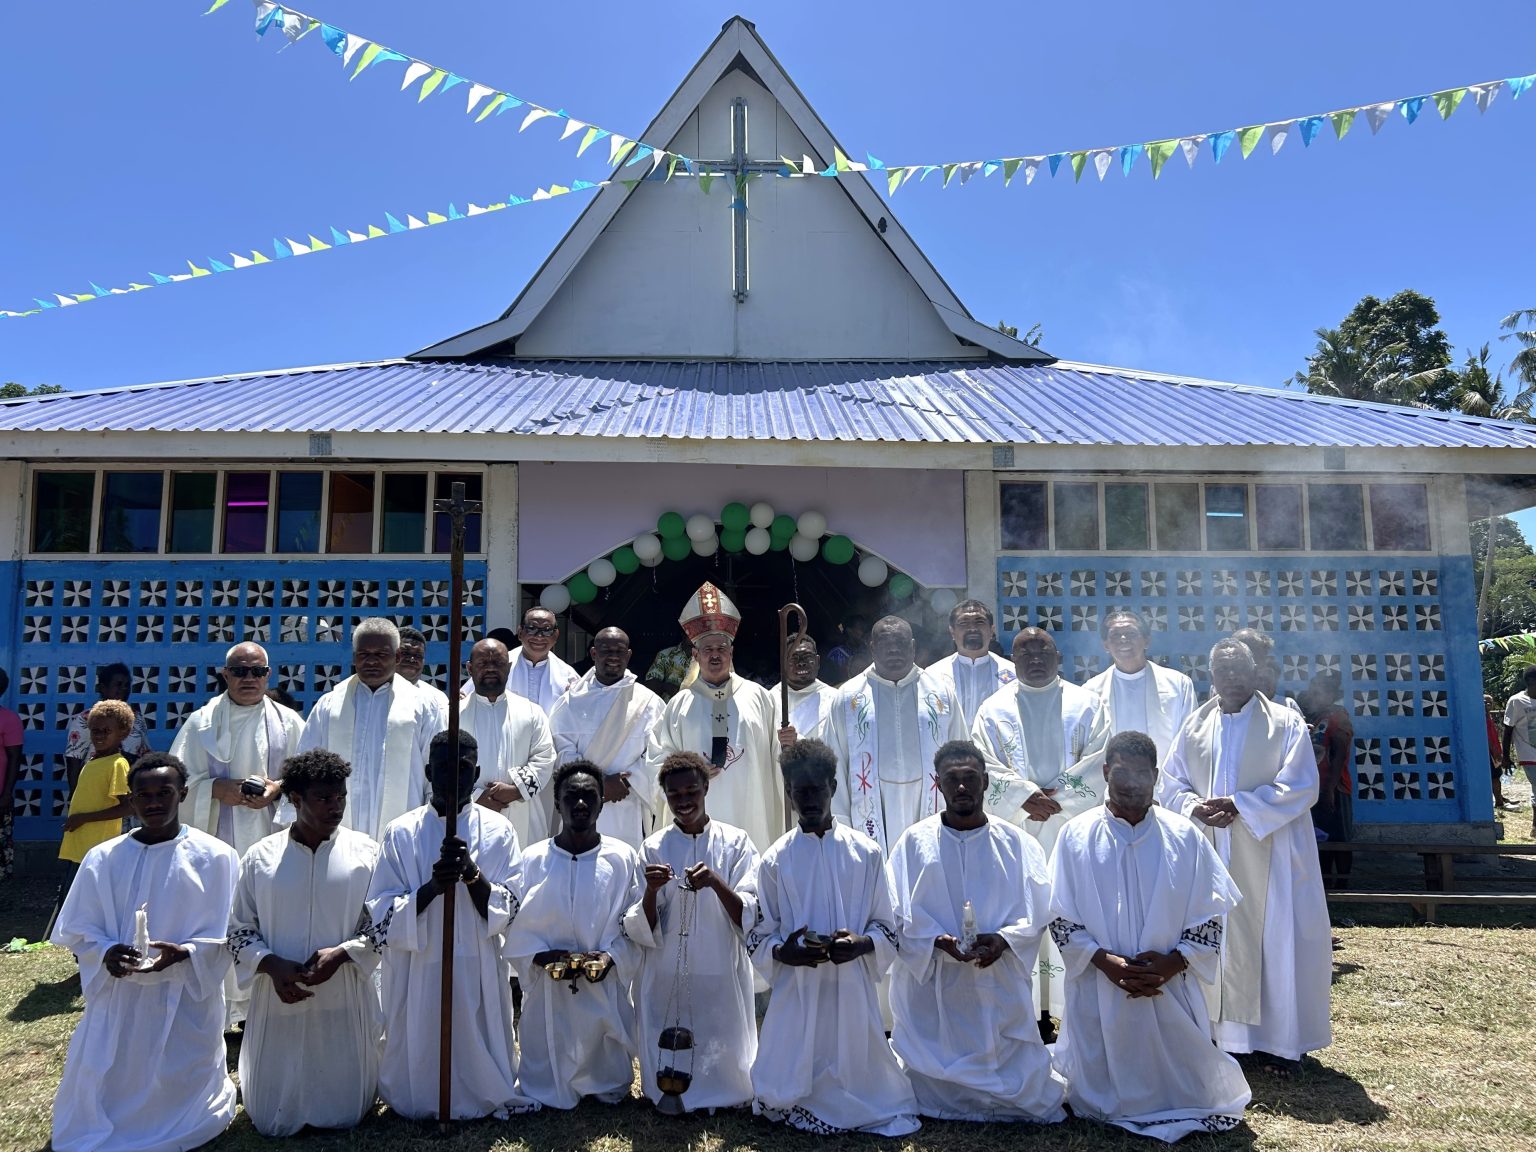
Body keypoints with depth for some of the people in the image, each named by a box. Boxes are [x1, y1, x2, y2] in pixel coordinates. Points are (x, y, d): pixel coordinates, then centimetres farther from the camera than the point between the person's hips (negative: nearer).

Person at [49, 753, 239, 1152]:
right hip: (117, 997, 3)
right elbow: (77, 930, 3)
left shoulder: (214, 856, -9)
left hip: (186, 1001, -2)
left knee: (177, 1103, 8)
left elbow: (227, 934, -8)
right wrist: (106, 953, -17)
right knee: (101, 1101, 12)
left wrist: (185, 953, -25)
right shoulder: (102, 859, -1)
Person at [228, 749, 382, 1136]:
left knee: (343, 1114, 8)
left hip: (345, 1002, -1)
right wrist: (271, 964, -14)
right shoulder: (260, 857, -2)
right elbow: (239, 929, 3)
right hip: (278, 1001, 1)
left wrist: (342, 953, -18)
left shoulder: (364, 852, -4)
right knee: (273, 1120, 10)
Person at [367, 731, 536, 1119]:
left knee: (479, 1058, 8)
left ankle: (482, 1100, 34)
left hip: (479, 973, 0)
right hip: (417, 972, 0)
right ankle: (422, 1105, 33)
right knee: (420, 1058, 6)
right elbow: (382, 915, -5)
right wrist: (431, 888, -22)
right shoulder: (400, 833, -2)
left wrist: (471, 872, -21)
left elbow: (505, 912, -4)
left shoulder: (497, 831, 0)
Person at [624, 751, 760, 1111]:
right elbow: (640, 932, -3)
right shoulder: (653, 847, 0)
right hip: (666, 983, 1)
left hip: (721, 978, -1)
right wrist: (651, 890, -22)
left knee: (722, 1062, 8)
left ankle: (720, 1097, 35)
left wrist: (716, 883, -25)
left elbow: (750, 918, -9)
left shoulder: (735, 843, -2)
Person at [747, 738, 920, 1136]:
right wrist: (783, 951, -18)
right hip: (796, 993, 1)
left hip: (852, 991, 0)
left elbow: (888, 930, 3)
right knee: (782, 1096, 1)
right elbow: (758, 939, 3)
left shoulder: (866, 853, 0)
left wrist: (862, 944, -17)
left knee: (857, 1084, 2)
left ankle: (849, 1104, 32)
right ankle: (796, 1104, 30)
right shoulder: (776, 860, 0)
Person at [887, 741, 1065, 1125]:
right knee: (930, 1089, 6)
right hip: (931, 986, 0)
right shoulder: (914, 842, 0)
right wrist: (937, 941, -17)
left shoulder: (1017, 844, 2)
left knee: (1019, 1087, 4)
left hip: (1000, 988, 0)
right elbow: (898, 914, -1)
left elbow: (1038, 913, 1)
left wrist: (1004, 940, -17)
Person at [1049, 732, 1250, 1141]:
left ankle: (1174, 1109, 39)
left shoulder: (1184, 837, -3)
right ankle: (1115, 1110, 40)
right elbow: (1060, 918, -4)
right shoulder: (1076, 836, -6)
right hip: (1099, 992, 0)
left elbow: (1210, 917, 0)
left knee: (1181, 1088, 9)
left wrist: (1172, 962, -13)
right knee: (1102, 1100, 9)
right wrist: (1105, 961, -15)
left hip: (1172, 990, 1)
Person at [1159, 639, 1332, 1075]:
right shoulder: (1194, 728, 8)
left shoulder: (1286, 724, -2)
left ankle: (1280, 1041, 14)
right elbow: (1170, 785, 7)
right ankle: (1221, 1030, 20)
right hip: (1211, 857, 3)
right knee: (1217, 940, 7)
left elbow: (1301, 787, -11)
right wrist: (1195, 808, -14)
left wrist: (1238, 805, -19)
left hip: (1270, 857, -3)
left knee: (1275, 940, 2)